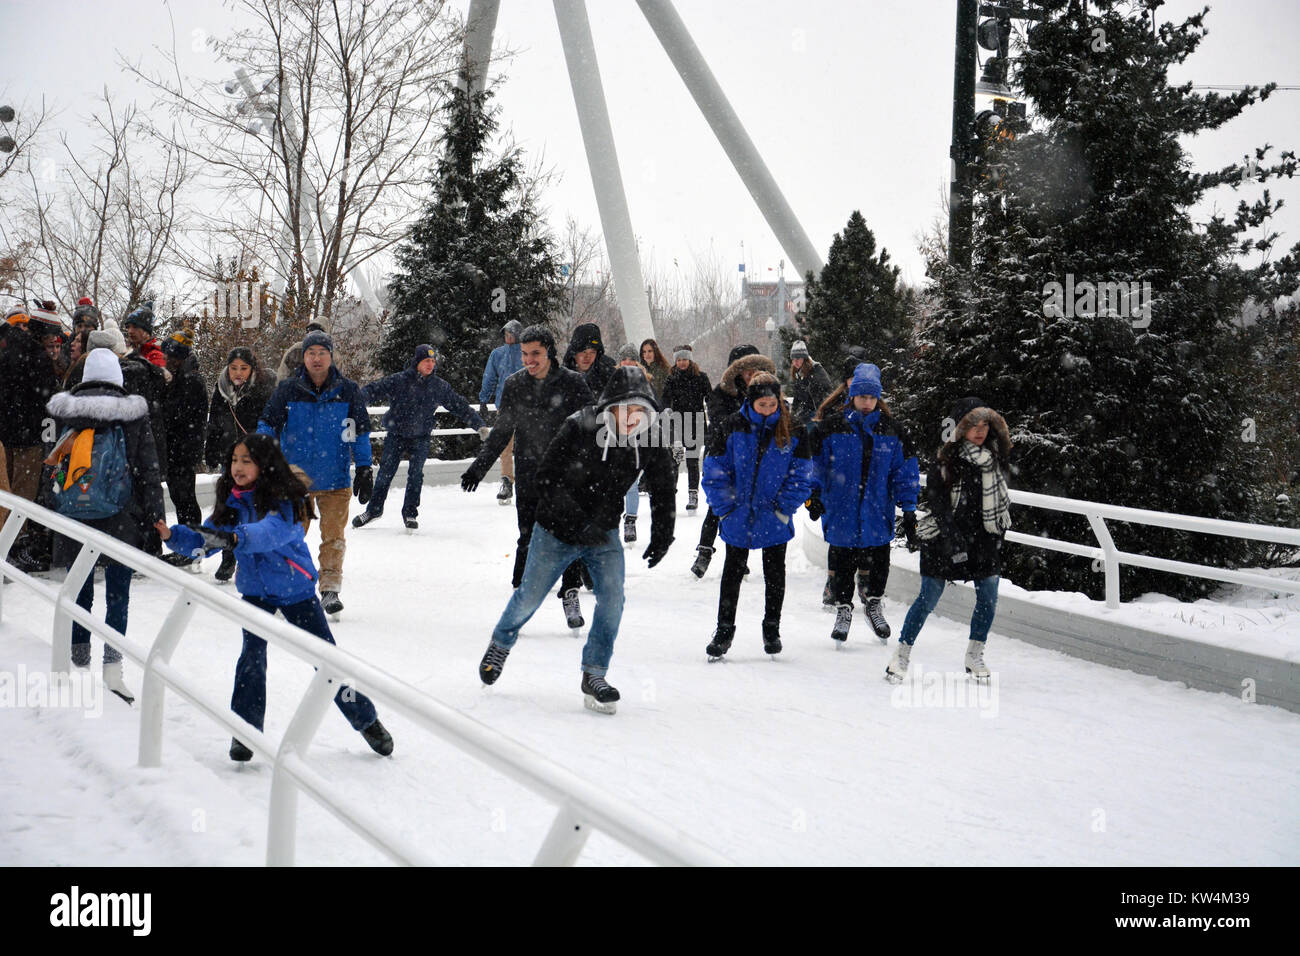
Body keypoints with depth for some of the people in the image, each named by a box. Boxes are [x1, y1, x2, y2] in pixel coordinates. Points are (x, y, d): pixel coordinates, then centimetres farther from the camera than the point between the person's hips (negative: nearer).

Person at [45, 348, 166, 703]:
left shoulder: (64, 414, 0)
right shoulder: (133, 414, -5)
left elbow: (52, 464, 10)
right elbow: (149, 470, -2)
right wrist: (156, 518, 2)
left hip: (74, 519, 2)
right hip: (121, 519, -2)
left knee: (80, 590, 16)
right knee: (118, 594, 0)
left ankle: (79, 655, 29)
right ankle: (112, 664, -8)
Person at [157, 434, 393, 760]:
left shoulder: (284, 500, -22)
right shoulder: (232, 503, -3)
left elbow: (273, 531, -41)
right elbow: (204, 540, 2)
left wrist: (234, 538, -58)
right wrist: (173, 536, -17)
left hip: (296, 590, -4)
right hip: (256, 592, 4)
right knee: (252, 655, -13)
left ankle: (366, 720, 18)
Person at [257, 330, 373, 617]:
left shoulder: (348, 391, 1)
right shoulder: (287, 390, -1)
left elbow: (360, 432, 8)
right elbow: (268, 423, 3)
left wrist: (364, 469, 6)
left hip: (336, 479, 0)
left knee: (334, 536, -3)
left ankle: (330, 588, 5)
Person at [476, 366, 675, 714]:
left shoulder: (651, 442, -14)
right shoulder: (579, 428, -25)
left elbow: (662, 490, 4)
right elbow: (547, 478, -21)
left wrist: (661, 535, 1)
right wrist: (576, 518, -30)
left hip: (604, 535, 2)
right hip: (557, 531, -2)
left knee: (612, 599, -13)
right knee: (529, 597, 10)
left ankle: (594, 675, 2)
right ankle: (500, 644, 40)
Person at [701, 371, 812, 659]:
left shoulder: (793, 432, -4)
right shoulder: (729, 429, -7)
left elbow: (801, 475, 0)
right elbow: (715, 473, -4)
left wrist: (784, 509, -8)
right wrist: (727, 510, -9)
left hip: (774, 521, 0)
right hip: (738, 521, 0)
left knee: (775, 573, 10)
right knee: (733, 573, 9)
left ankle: (772, 628, 25)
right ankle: (724, 629, 19)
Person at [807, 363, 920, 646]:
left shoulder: (891, 431, 2)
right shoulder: (831, 427, -4)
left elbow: (904, 472, 6)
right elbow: (816, 464, 2)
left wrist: (908, 510, 2)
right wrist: (813, 495, -10)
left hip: (878, 514, 2)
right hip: (841, 513, -2)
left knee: (879, 564, 9)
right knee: (842, 566, 5)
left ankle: (873, 604, 34)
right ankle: (843, 608, 26)